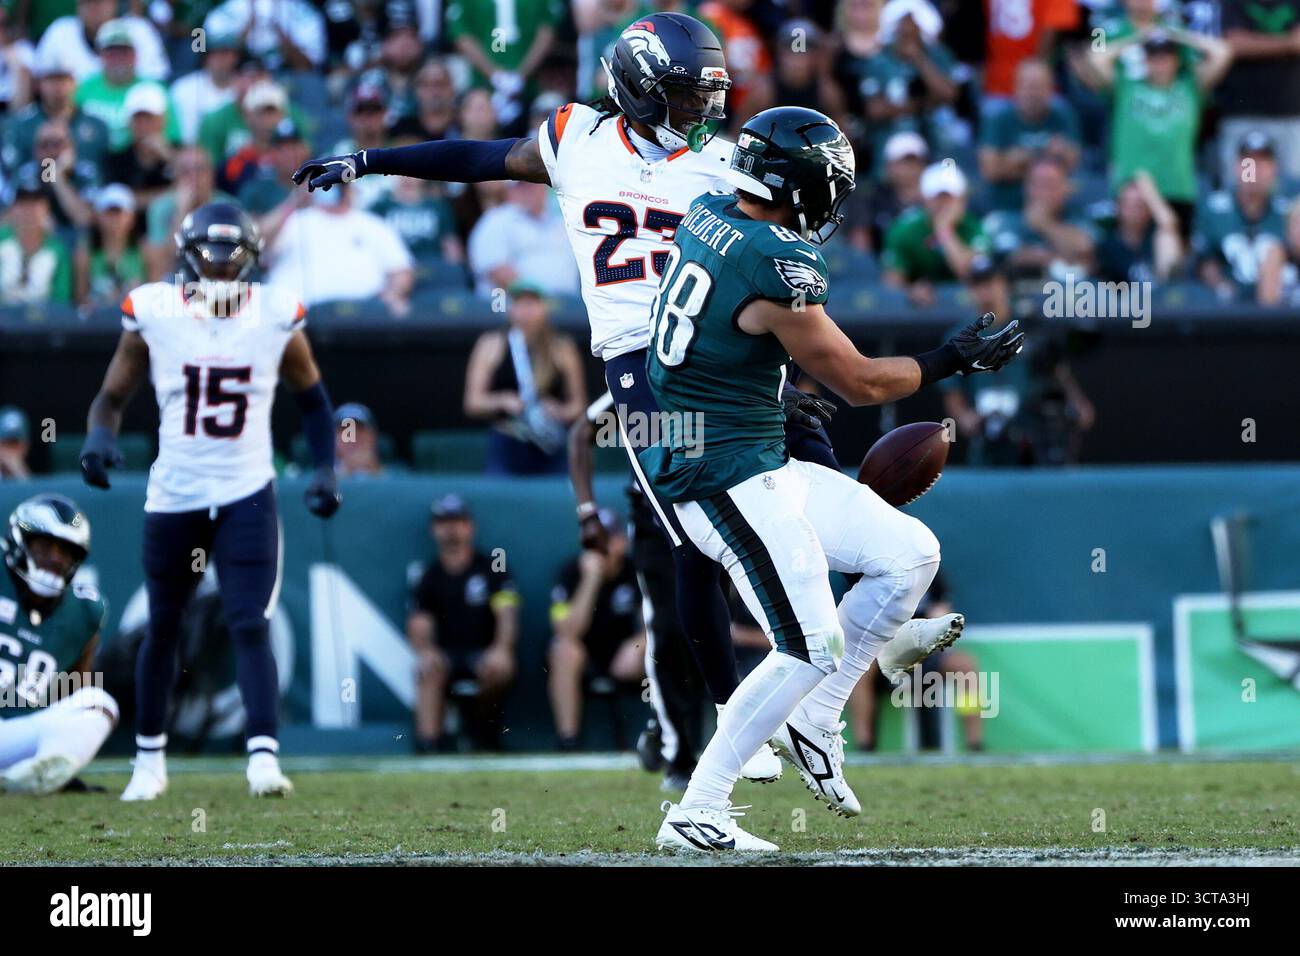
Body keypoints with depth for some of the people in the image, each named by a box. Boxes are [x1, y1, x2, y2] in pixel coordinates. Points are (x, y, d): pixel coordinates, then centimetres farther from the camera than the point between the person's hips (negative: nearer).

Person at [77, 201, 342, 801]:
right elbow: (112, 397, 2)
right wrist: (99, 437, -20)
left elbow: (312, 400, 12)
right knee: (162, 628, 13)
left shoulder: (276, 318, -3)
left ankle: (264, 757, -19)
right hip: (173, 497, 1)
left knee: (250, 626, -13)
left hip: (247, 497, -1)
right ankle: (149, 757, 29)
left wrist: (325, 470, 1)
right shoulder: (153, 316, -5)